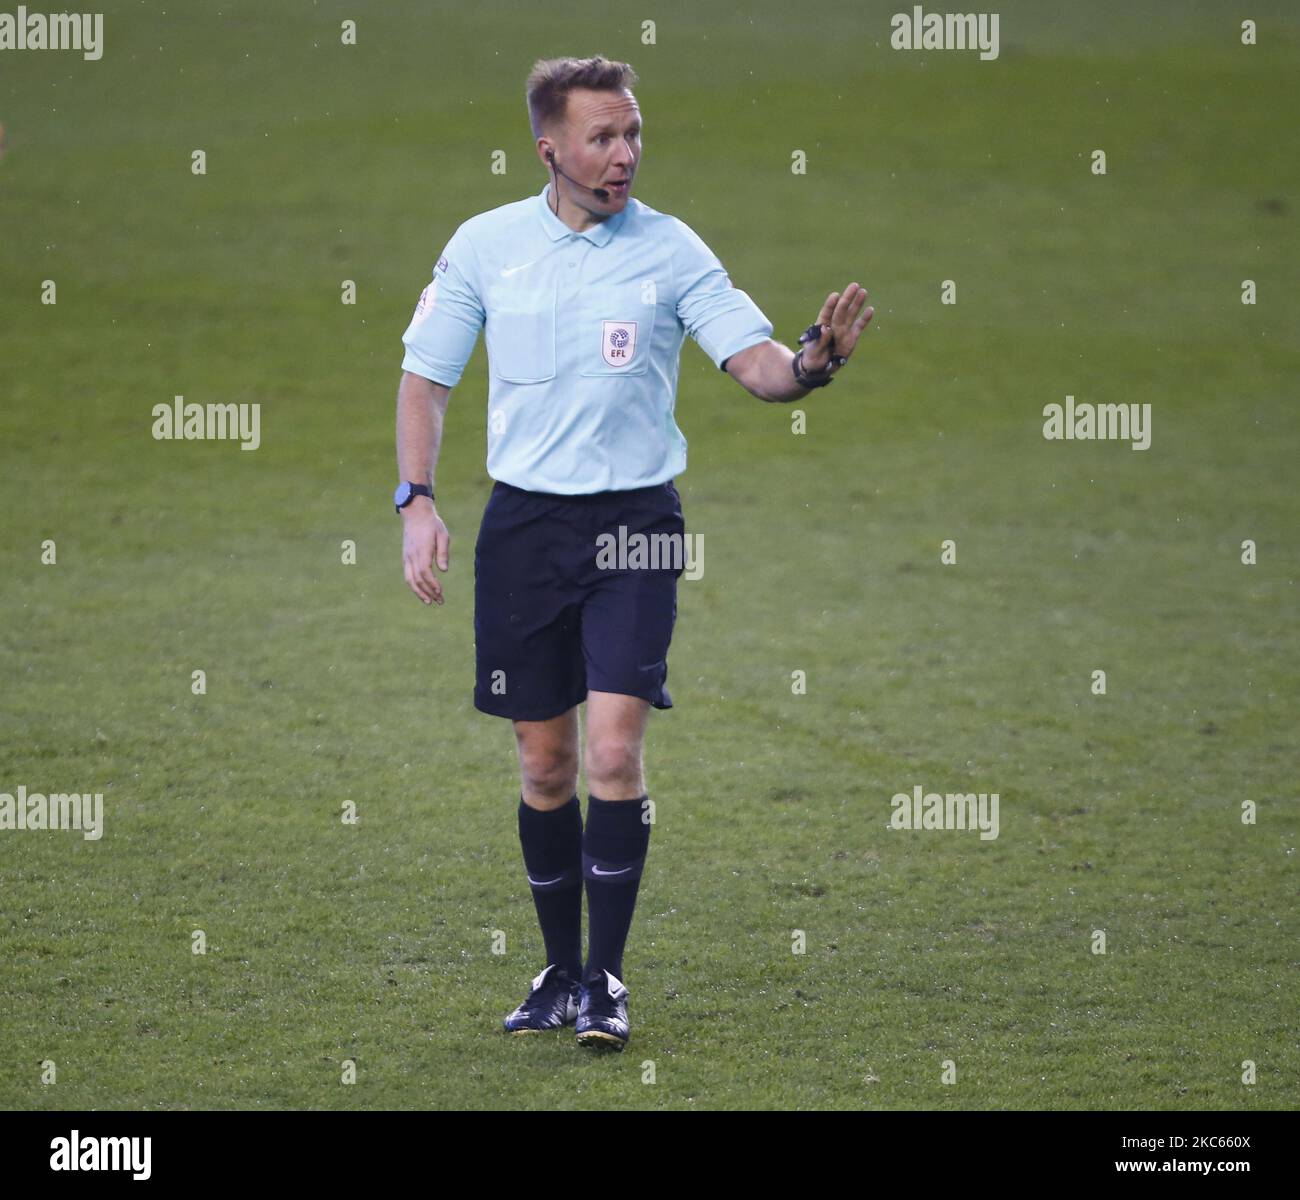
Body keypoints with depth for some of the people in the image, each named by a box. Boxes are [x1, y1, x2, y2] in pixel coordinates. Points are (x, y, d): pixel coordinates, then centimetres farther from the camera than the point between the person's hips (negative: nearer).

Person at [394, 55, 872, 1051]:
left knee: (614, 751, -13)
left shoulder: (672, 249, -2)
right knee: (545, 762, 6)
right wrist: (417, 501, -2)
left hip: (634, 520, -2)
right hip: (523, 521, 2)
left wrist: (811, 362, -31)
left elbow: (755, 361, -9)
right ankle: (561, 971, 21)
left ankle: (606, 981, -4)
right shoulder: (484, 245, 2)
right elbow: (426, 378, 9)